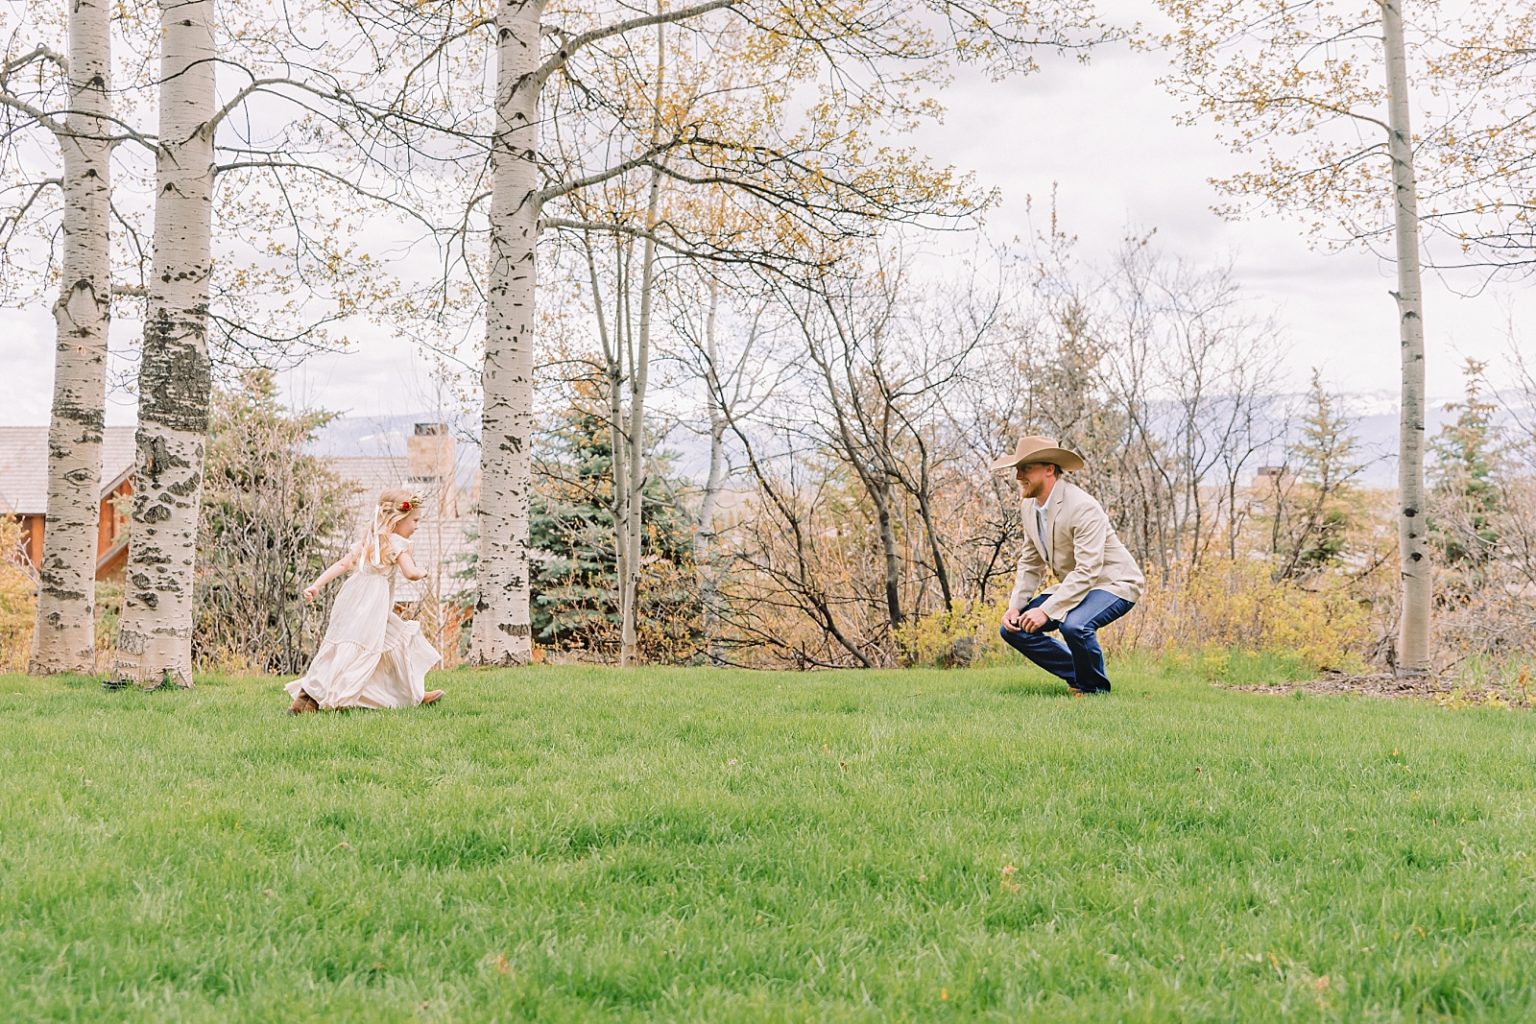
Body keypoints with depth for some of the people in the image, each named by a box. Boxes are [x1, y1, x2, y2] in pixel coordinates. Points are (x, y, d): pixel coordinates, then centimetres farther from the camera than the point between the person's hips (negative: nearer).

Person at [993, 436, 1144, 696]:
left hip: (1113, 583, -9)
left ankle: (1094, 688, -8)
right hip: (1073, 585, 9)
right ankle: (1078, 676, 10)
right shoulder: (1030, 506, -1)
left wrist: (1047, 610, -36)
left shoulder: (1082, 507, -27)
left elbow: (1087, 571, -32)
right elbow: (1030, 564, 8)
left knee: (1074, 625, -37)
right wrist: (1015, 606, -7)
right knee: (1013, 628, -3)